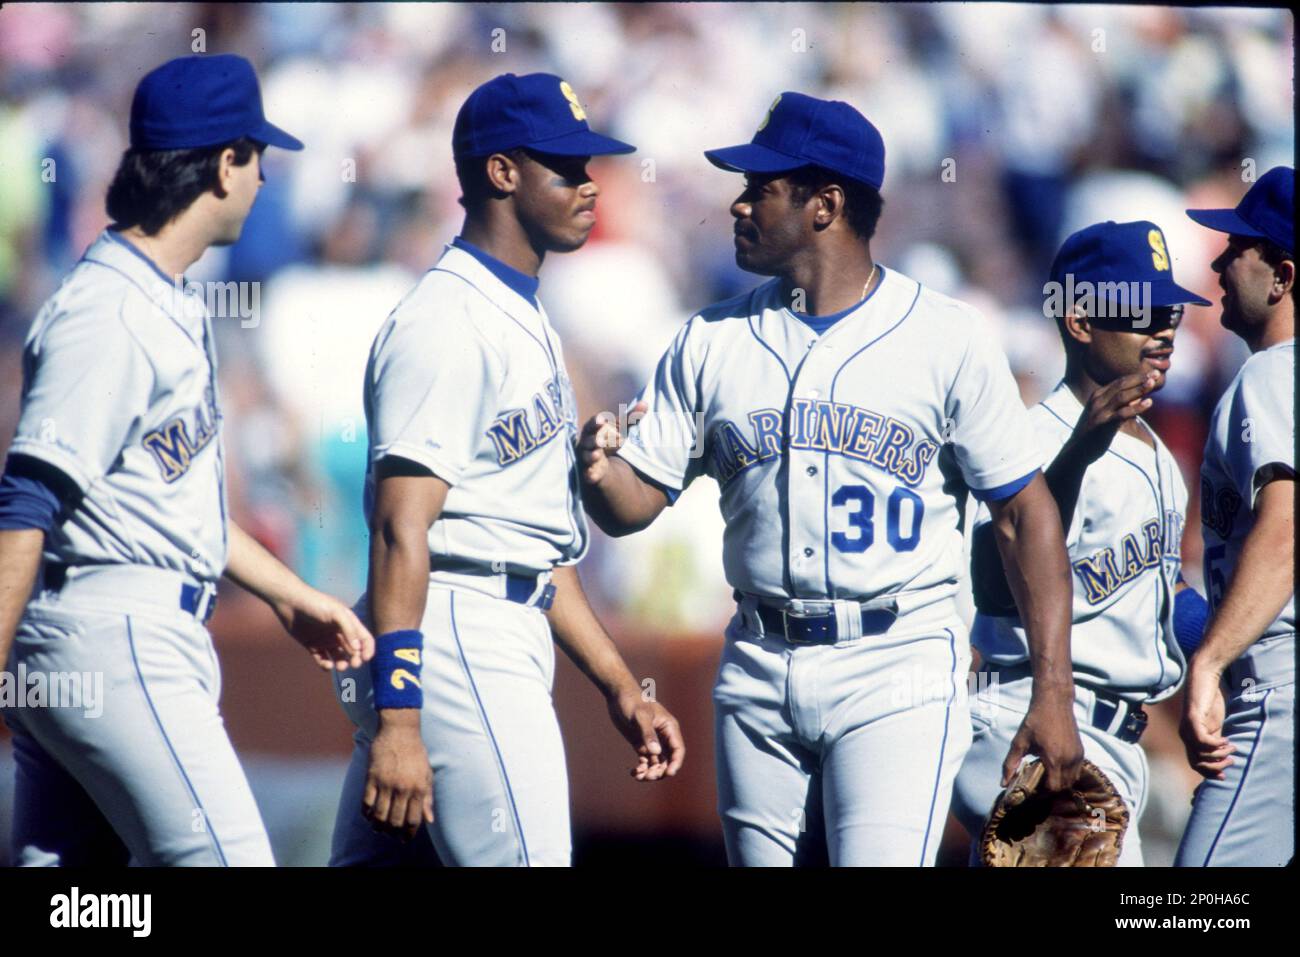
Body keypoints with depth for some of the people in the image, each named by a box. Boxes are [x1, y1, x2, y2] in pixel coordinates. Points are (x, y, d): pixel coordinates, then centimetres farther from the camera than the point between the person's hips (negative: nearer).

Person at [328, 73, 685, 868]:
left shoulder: (526, 324, 21)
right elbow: (402, 531, -18)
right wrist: (396, 721, -25)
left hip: (506, 643, 10)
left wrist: (619, 684, 23)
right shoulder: (446, 323, -11)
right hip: (456, 637, -10)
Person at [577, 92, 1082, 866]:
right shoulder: (713, 341, 8)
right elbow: (636, 503, 8)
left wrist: (1053, 693, -9)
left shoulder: (948, 337, -3)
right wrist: (600, 471, -18)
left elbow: (1026, 512, -3)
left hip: (898, 668, -4)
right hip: (759, 671, 5)